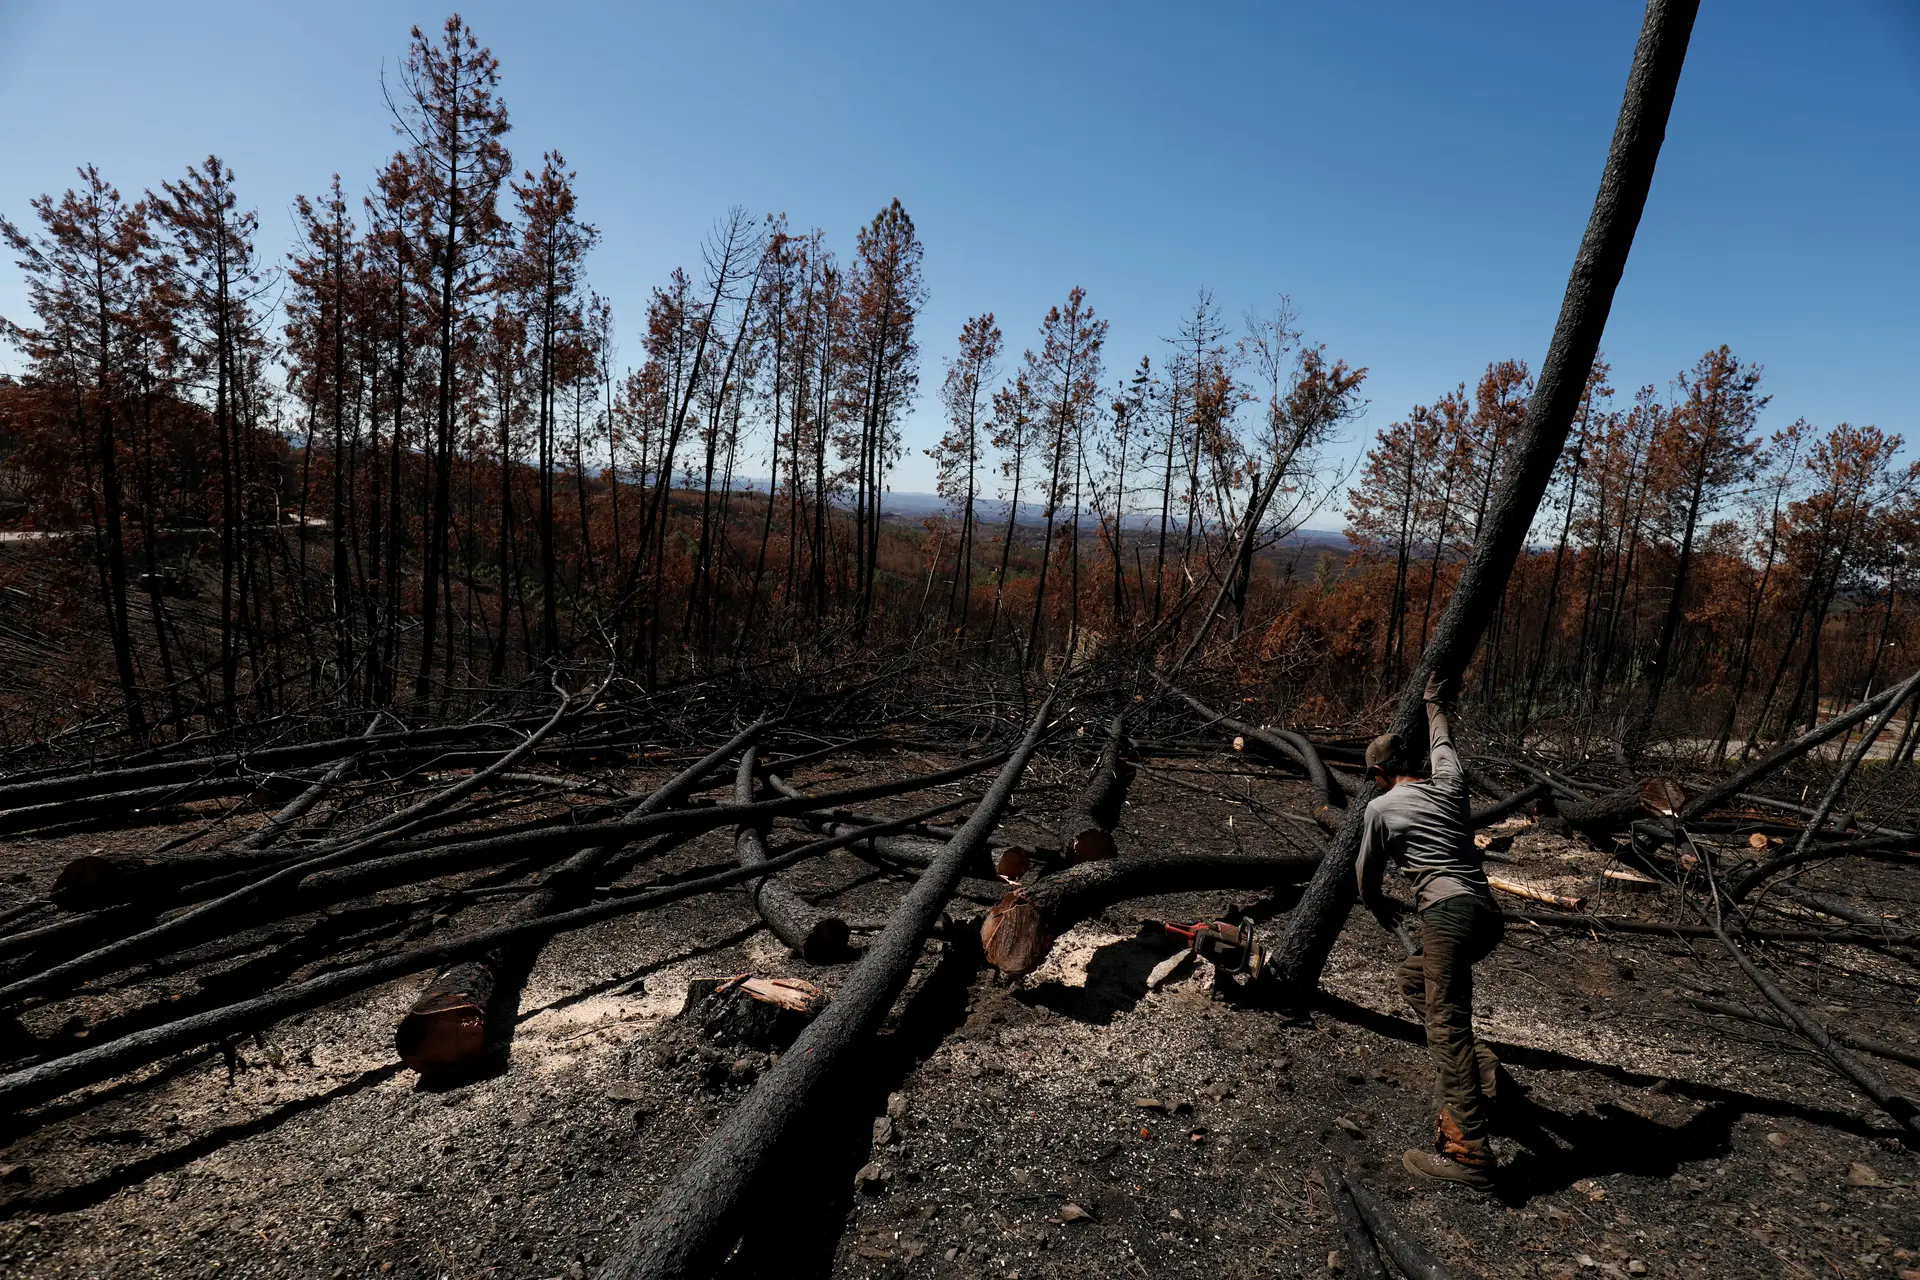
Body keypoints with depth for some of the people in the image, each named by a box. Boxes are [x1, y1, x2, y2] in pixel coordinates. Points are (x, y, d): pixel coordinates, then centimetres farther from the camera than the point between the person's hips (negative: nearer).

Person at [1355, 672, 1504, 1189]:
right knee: (1414, 978, 25)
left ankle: (1468, 1153, -16)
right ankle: (1475, 1065, 13)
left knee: (1446, 1026, -11)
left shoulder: (1381, 807, 5)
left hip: (1448, 913, -8)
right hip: (1486, 912, 8)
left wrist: (1382, 908, 35)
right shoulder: (1449, 785, 17)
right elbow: (1441, 744, 40)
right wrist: (1435, 704, 57)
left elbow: (1366, 877, 15)